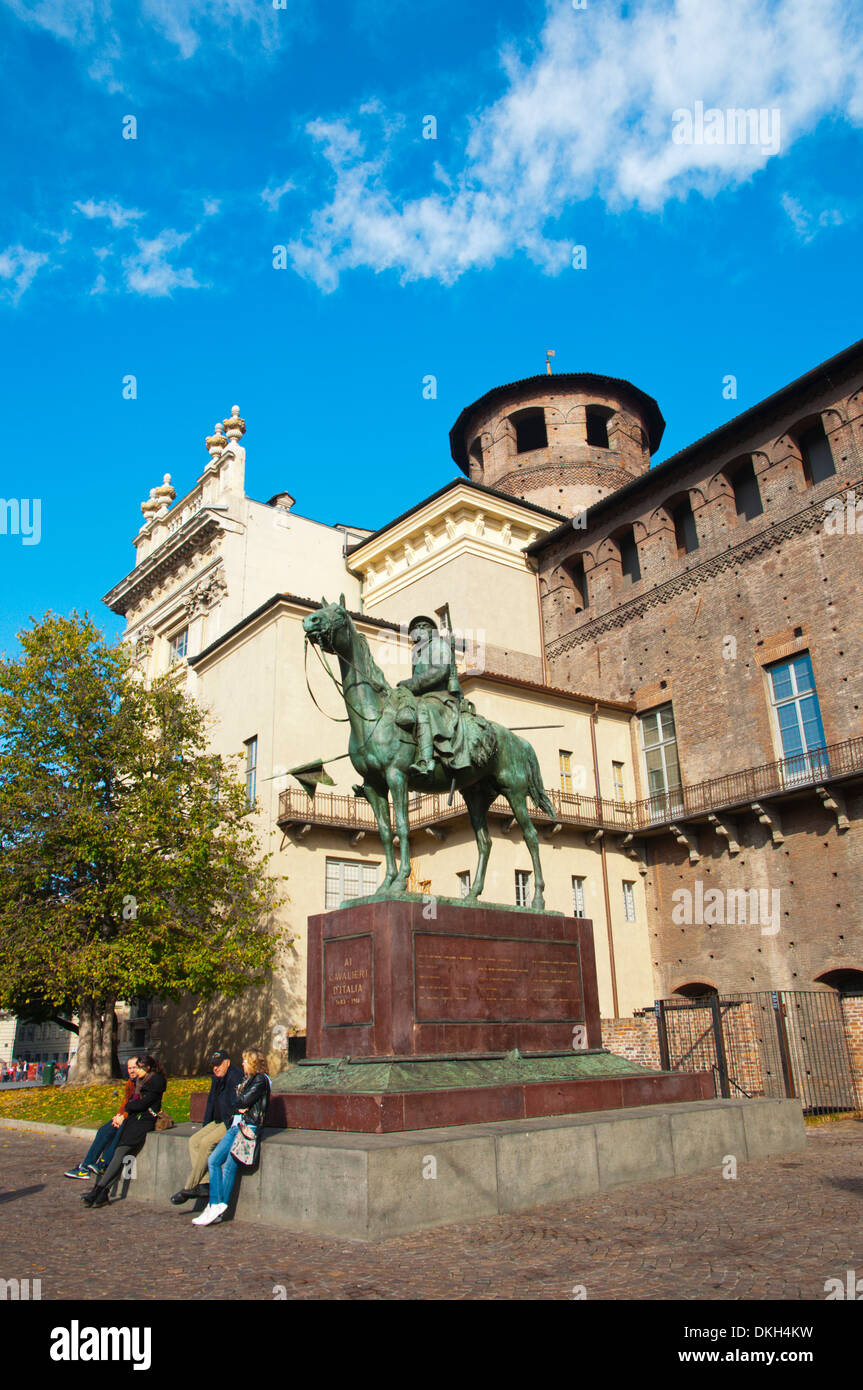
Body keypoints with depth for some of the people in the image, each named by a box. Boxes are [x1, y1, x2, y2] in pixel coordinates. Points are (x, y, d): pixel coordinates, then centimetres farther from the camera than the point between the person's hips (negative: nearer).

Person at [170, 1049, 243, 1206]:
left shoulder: (235, 1077, -15)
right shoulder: (217, 1079, 14)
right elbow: (211, 1102, 22)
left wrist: (230, 1127, -21)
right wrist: (205, 1126, 15)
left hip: (232, 1124, -10)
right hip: (218, 1122, 10)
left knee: (206, 1142, -23)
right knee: (194, 1140, -6)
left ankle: (189, 1188, -13)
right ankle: (203, 1184, -13)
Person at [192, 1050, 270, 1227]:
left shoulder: (261, 1079, -6)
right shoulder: (249, 1079, 23)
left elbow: (244, 1100, -14)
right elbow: (237, 1102, 18)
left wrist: (238, 1100, 6)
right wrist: (240, 1106, -3)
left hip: (249, 1126, -9)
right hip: (236, 1124, 9)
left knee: (229, 1166, -13)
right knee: (213, 1161, -2)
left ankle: (218, 1208, -7)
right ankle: (215, 1206, -2)